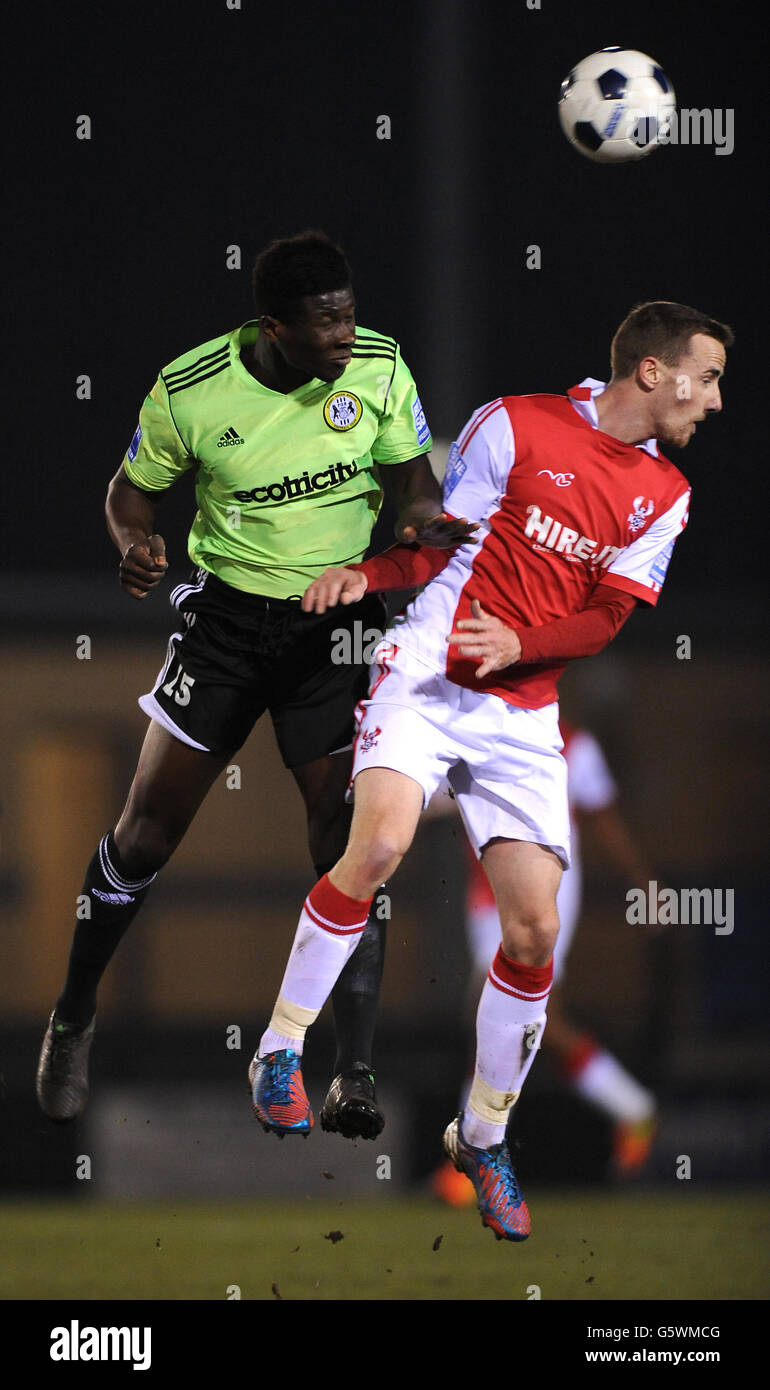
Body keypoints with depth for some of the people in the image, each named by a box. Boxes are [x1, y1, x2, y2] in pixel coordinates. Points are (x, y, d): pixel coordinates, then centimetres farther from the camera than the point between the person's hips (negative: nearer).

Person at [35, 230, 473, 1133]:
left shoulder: (378, 366, -11)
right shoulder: (189, 391, -16)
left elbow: (413, 481, -1)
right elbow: (132, 487, 0)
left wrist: (422, 521, -24)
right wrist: (135, 544, -22)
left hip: (340, 618, 1)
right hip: (226, 611, -1)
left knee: (344, 840, -7)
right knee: (148, 828, 1)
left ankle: (354, 1076, -3)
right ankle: (73, 1017, 23)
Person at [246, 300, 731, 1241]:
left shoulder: (662, 494, 8)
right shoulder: (514, 425, -4)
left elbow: (609, 617, 2)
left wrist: (520, 642, -15)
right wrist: (363, 576, -13)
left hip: (523, 716, 4)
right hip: (428, 676, -4)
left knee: (534, 932, -3)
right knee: (379, 846, -27)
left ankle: (483, 1137, 16)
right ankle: (280, 1051, -11)